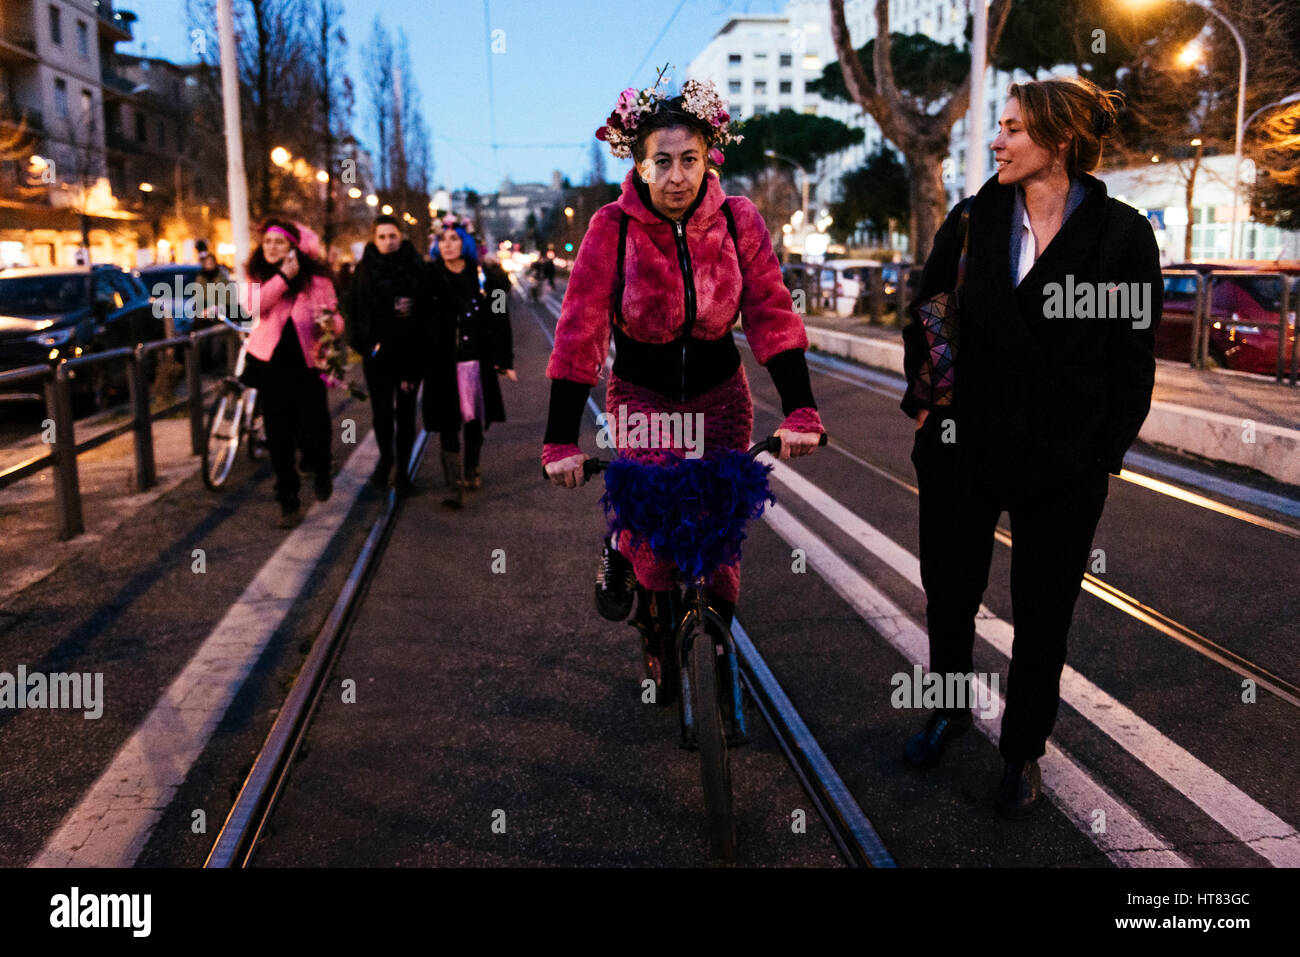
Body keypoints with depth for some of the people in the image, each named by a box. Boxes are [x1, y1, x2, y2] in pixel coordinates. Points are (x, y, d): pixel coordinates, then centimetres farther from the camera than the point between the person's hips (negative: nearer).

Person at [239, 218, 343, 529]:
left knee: (313, 433, -4)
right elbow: (253, 306, -14)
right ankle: (288, 502, 14)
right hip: (271, 364, 2)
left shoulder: (315, 278, 1)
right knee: (278, 437, 3)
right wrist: (283, 277, -20)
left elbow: (336, 320, 0)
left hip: (306, 364, -1)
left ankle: (322, 473, 31)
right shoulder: (258, 277, 5)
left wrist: (331, 322, -24)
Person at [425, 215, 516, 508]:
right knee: (449, 423, -6)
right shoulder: (430, 278, 1)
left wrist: (504, 361, 0)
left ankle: (472, 470, 34)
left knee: (475, 418, 13)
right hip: (443, 364, -2)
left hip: (477, 360, 2)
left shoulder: (484, 277, 3)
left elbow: (498, 320, 4)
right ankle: (455, 485, -6)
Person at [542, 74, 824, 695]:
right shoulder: (613, 227, -18)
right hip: (642, 395, -2)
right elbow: (580, 331, -19)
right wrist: (561, 442, -25)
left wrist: (800, 411, -23)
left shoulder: (738, 220, -12)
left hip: (718, 395, 2)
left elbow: (771, 313, -13)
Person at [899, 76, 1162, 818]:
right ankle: (951, 710, 41)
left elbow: (1134, 354, -3)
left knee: (1043, 616, 12)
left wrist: (1108, 452, -6)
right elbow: (923, 316, 10)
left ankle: (1025, 751, 33)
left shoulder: (1121, 233, -6)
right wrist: (923, 396, -1)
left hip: (1063, 464, -2)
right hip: (963, 447, 3)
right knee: (948, 594, 14)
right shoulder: (971, 220, 1)